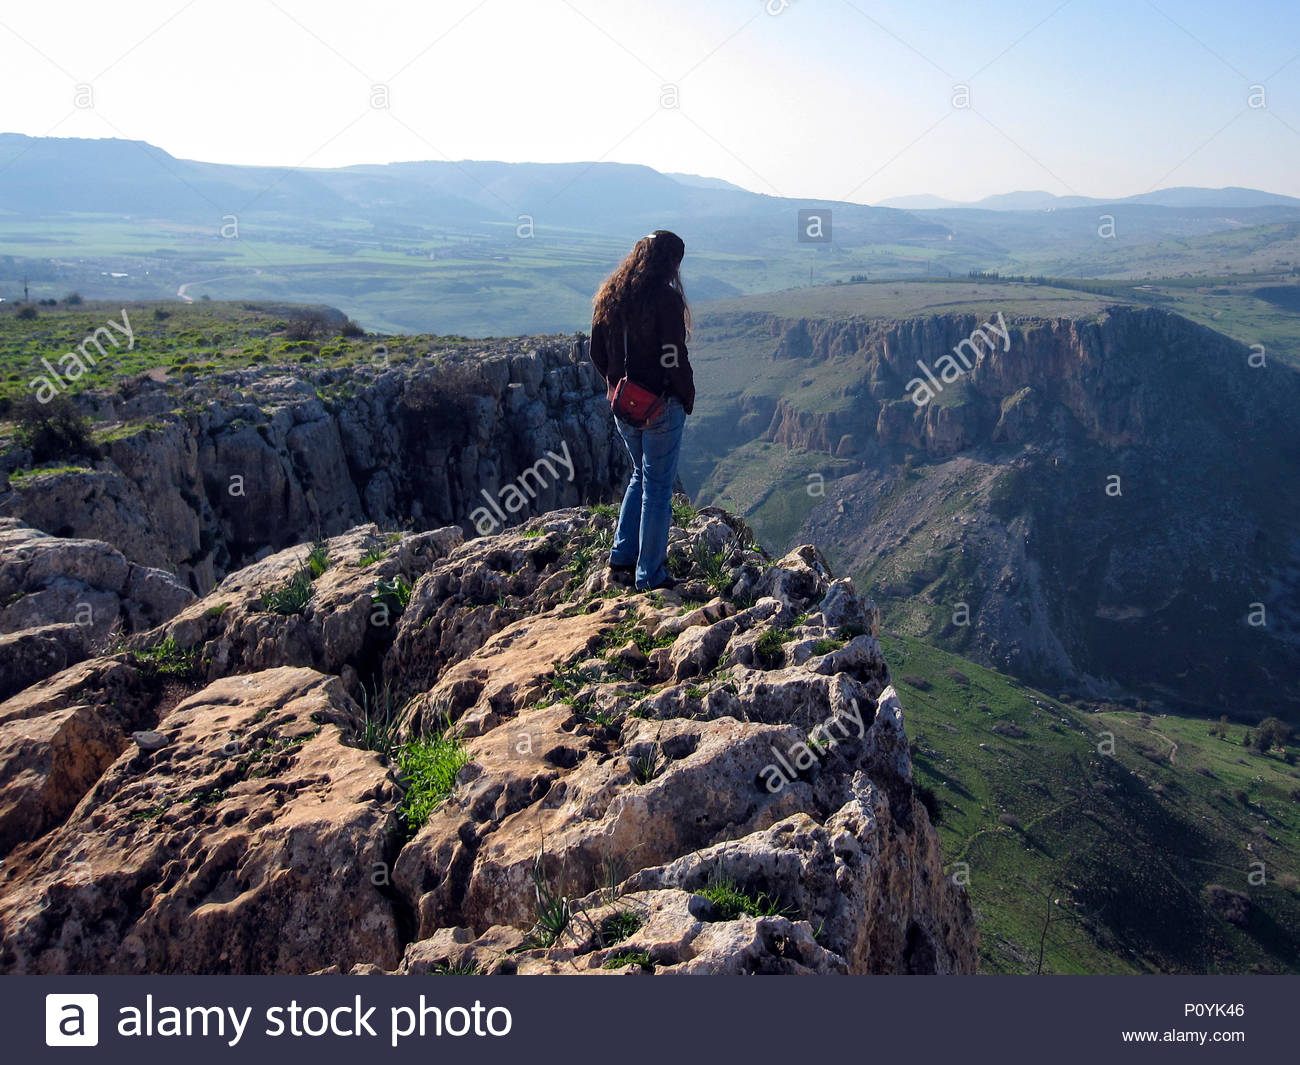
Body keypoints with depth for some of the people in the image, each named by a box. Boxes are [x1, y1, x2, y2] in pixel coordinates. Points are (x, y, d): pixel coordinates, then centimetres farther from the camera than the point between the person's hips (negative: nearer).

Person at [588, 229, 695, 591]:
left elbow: (597, 355, 8)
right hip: (661, 407, -7)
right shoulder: (666, 298, -17)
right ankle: (650, 575, 11)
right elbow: (674, 358, -18)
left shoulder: (609, 296, 4)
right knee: (658, 487, 4)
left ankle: (622, 556, 25)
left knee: (640, 476, 25)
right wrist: (688, 398, -4)